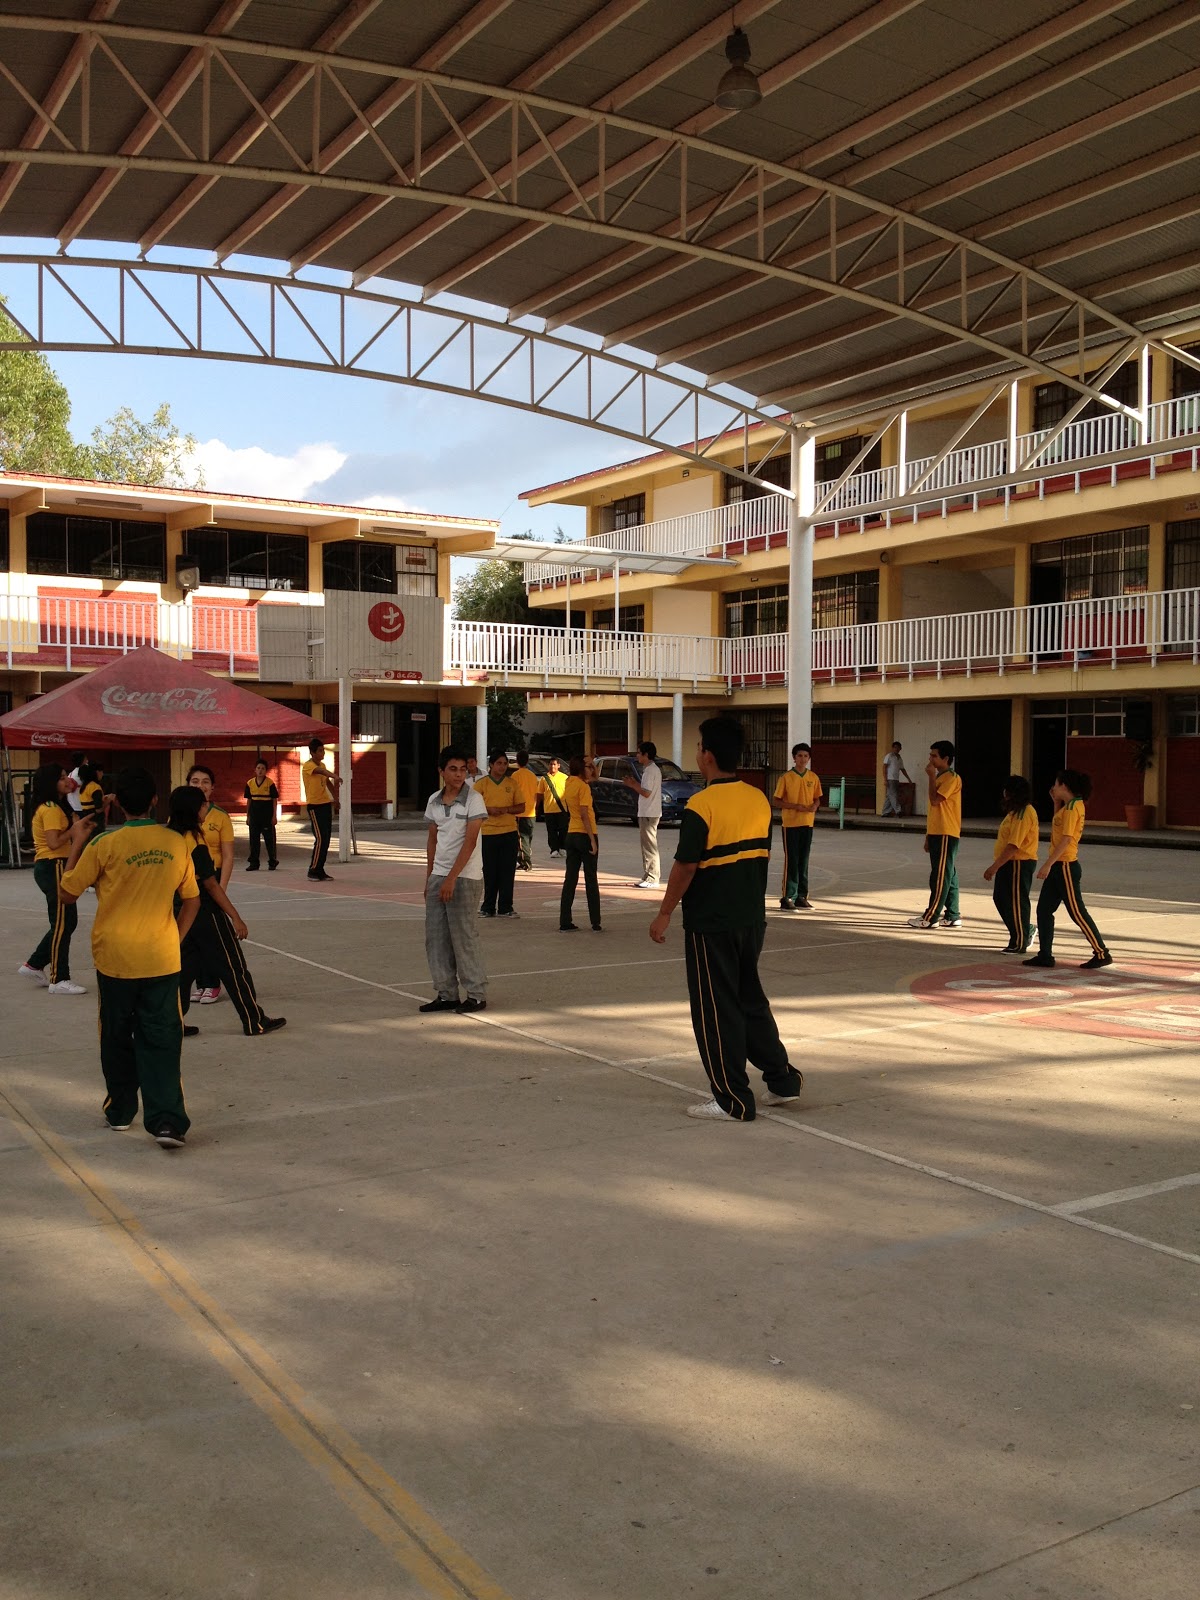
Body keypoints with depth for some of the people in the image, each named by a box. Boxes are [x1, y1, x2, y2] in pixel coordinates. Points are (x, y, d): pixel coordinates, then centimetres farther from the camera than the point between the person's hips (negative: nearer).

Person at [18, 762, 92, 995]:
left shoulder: (53, 807, 17)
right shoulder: (51, 809, -15)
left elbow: (60, 839, 11)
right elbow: (54, 843, -23)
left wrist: (79, 829, 2)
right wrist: (75, 828, -13)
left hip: (50, 867, 10)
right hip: (54, 868, -10)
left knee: (66, 922, 15)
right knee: (62, 924, -4)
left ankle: (34, 965, 22)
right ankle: (59, 980, 1)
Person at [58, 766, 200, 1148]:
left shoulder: (105, 845, -11)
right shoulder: (176, 844, -1)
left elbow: (66, 893, -1)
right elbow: (192, 901, 8)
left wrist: (77, 845, 7)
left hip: (115, 958, -1)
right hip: (161, 959, 1)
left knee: (117, 1038, 16)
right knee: (161, 1041, 2)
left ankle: (120, 1110, 29)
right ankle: (166, 1119, -9)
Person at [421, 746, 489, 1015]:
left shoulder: (473, 799, -9)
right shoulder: (434, 801, 8)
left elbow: (470, 842, -14)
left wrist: (451, 878, -18)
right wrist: (429, 878, 12)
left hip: (464, 878, -6)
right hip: (438, 876, 6)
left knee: (464, 936, -3)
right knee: (435, 937, 6)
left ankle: (477, 994, 7)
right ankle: (446, 994, 16)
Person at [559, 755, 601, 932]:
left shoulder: (568, 783, 8)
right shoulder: (583, 787, -14)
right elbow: (584, 815, -20)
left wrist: (586, 764, 13)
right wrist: (593, 840, -20)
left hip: (571, 835, 7)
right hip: (585, 835, -7)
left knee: (570, 879, 8)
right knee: (591, 881, 0)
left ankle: (565, 923, 7)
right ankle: (596, 924, 4)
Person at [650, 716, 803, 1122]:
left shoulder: (701, 806, -17)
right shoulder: (760, 800, 4)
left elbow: (685, 867, -17)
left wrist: (665, 914, -7)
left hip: (710, 924, -7)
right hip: (752, 919, 7)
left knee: (716, 1011, 3)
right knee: (751, 1000, 21)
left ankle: (734, 1101, 9)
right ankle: (783, 1080, 24)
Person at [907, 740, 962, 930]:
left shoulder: (951, 778, -12)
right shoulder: (939, 777, 18)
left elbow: (935, 800, -23)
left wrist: (931, 777, -14)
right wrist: (928, 836, 20)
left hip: (946, 834, -10)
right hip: (936, 833, 10)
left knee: (940, 876, -6)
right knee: (948, 876, 11)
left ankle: (930, 917, -5)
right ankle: (952, 916, 14)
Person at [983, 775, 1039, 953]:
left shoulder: (1024, 814, -19)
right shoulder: (1016, 811, 14)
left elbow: (1013, 846, -25)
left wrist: (994, 867, -25)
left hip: (1019, 864, -10)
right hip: (1009, 863, 10)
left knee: (1016, 903, -2)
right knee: (1001, 898, 15)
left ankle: (1020, 943, 9)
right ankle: (1025, 931, 27)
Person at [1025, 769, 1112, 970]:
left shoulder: (1072, 808, -17)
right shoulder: (1069, 806, 12)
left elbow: (1065, 839, -22)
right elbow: (1057, 829, 22)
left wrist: (1048, 865, -22)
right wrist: (1056, 802, 16)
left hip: (1066, 866, -10)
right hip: (1058, 866, 10)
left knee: (1077, 912, -4)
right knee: (1044, 909, 9)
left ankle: (1102, 953, 4)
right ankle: (1045, 955, 13)